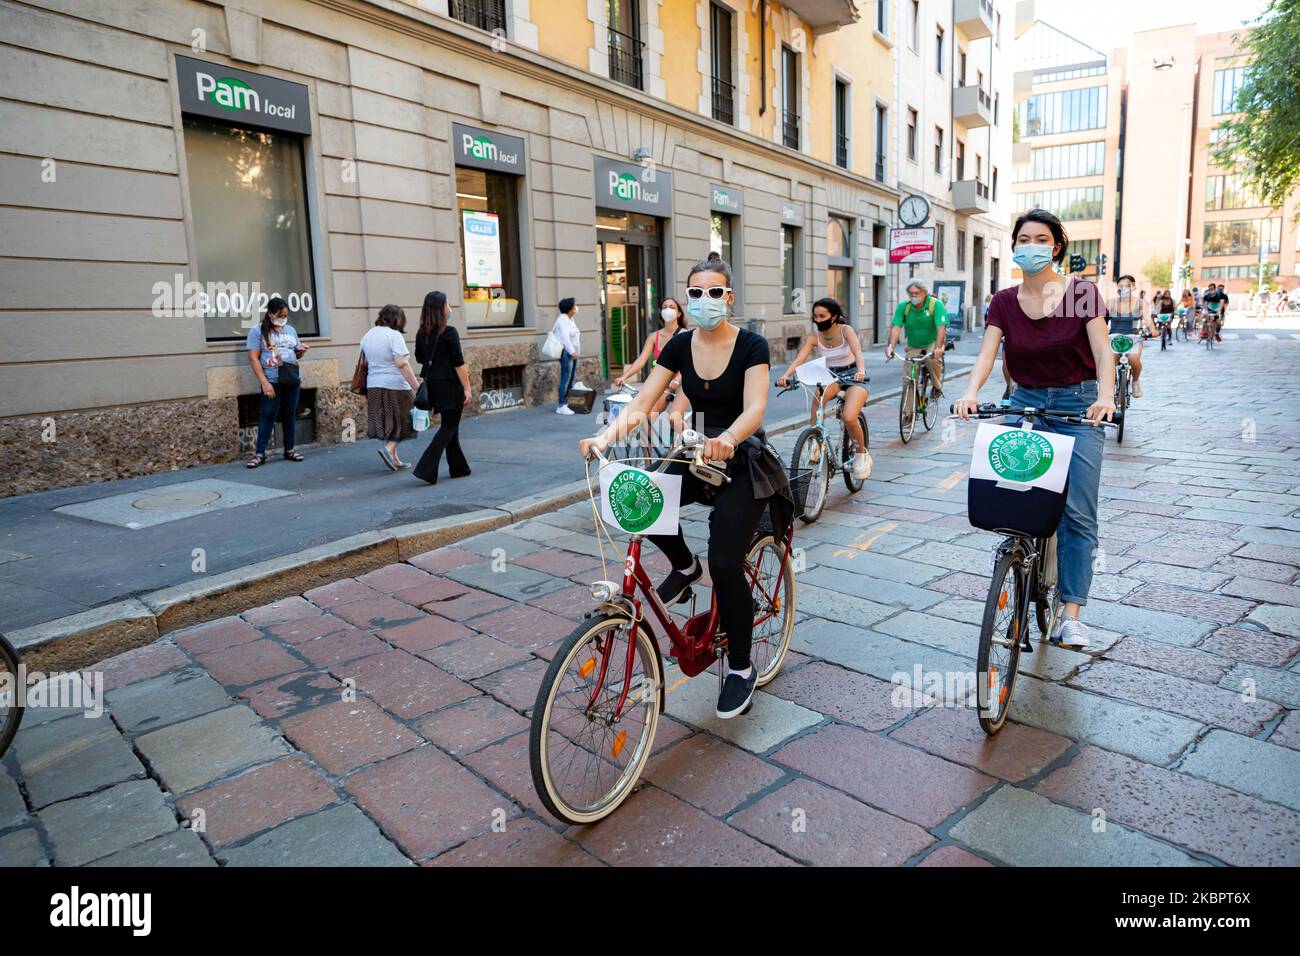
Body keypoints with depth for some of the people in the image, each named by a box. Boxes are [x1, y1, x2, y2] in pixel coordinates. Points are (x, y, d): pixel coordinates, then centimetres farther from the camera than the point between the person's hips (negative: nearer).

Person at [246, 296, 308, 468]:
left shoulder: (290, 330, 13)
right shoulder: (258, 331, -2)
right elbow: (253, 358, -7)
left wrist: (301, 351, -2)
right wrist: (264, 382, -16)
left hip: (292, 379, 5)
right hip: (272, 381, -5)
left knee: (289, 415, 10)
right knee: (268, 416, -5)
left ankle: (290, 449, 19)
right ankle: (259, 452, 1)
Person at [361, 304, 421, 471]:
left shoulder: (367, 336, 12)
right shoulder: (394, 335, -11)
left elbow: (364, 364, 16)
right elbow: (402, 364, -19)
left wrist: (366, 391, 22)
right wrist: (417, 386, -19)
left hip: (374, 387, 7)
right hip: (396, 386, -7)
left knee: (387, 424, 12)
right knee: (403, 422, 4)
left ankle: (394, 460, 15)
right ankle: (388, 449, -14)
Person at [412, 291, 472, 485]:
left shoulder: (422, 333, 5)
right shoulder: (449, 332, -14)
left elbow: (419, 358, 15)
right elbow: (459, 363, -16)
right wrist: (467, 388, -14)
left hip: (432, 384, 7)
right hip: (450, 384, -7)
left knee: (449, 425, 17)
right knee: (449, 426, -1)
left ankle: (459, 467, 24)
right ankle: (426, 469, -12)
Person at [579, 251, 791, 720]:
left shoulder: (751, 345, -13)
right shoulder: (680, 345, -1)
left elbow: (754, 408, -28)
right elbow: (641, 403, -9)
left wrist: (726, 440, -50)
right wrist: (606, 435, -29)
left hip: (743, 461, -4)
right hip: (696, 456, 5)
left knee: (725, 566, -17)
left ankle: (741, 668, 7)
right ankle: (684, 566, 5)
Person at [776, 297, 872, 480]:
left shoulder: (845, 330, -16)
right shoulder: (814, 336, -9)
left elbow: (858, 352, -33)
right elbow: (799, 359, -23)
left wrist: (861, 371, -55)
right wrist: (785, 375, -43)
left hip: (853, 377, -2)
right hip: (830, 377, 3)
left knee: (849, 418, -25)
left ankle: (862, 454, 4)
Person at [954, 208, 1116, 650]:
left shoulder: (1082, 293, -4)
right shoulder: (1004, 302, 3)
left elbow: (1103, 352, -13)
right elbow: (986, 354, -9)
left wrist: (1105, 397, -32)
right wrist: (970, 393, -28)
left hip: (1078, 405, -2)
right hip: (1026, 403, 3)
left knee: (1077, 512, -9)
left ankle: (1071, 614, -6)